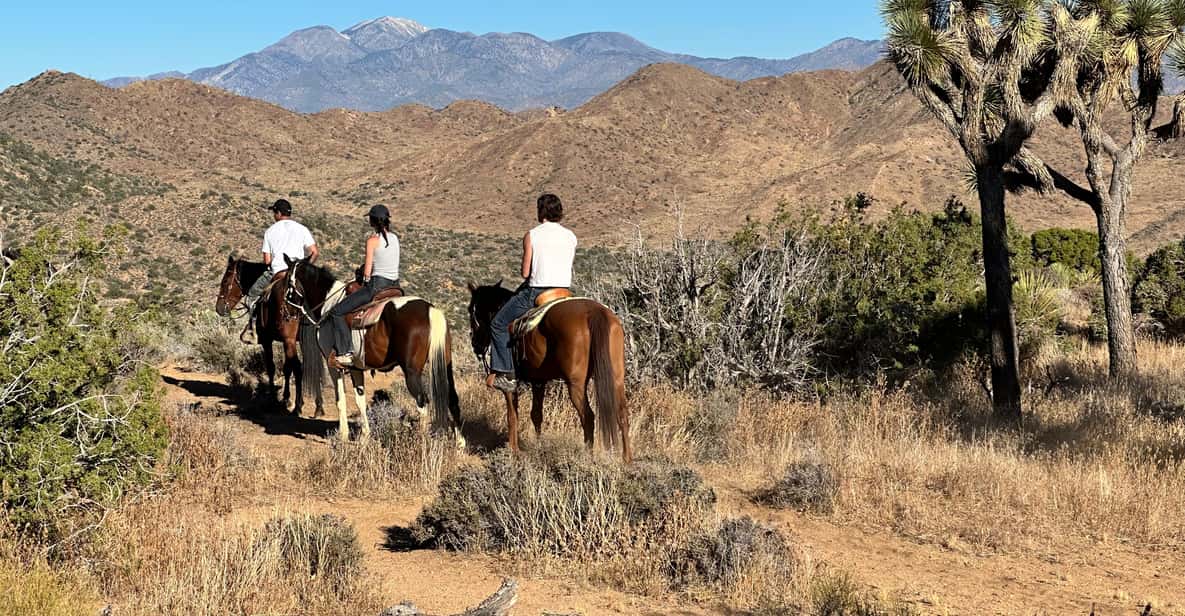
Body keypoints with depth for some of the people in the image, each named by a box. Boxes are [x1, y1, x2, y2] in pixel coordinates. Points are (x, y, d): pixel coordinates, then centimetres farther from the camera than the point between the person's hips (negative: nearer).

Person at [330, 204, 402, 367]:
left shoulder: (372, 240, -9)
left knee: (337, 312, 2)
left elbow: (367, 271, -10)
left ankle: (345, 353, -3)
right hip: (395, 286, 7)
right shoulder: (395, 238, 10)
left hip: (377, 284, -7)